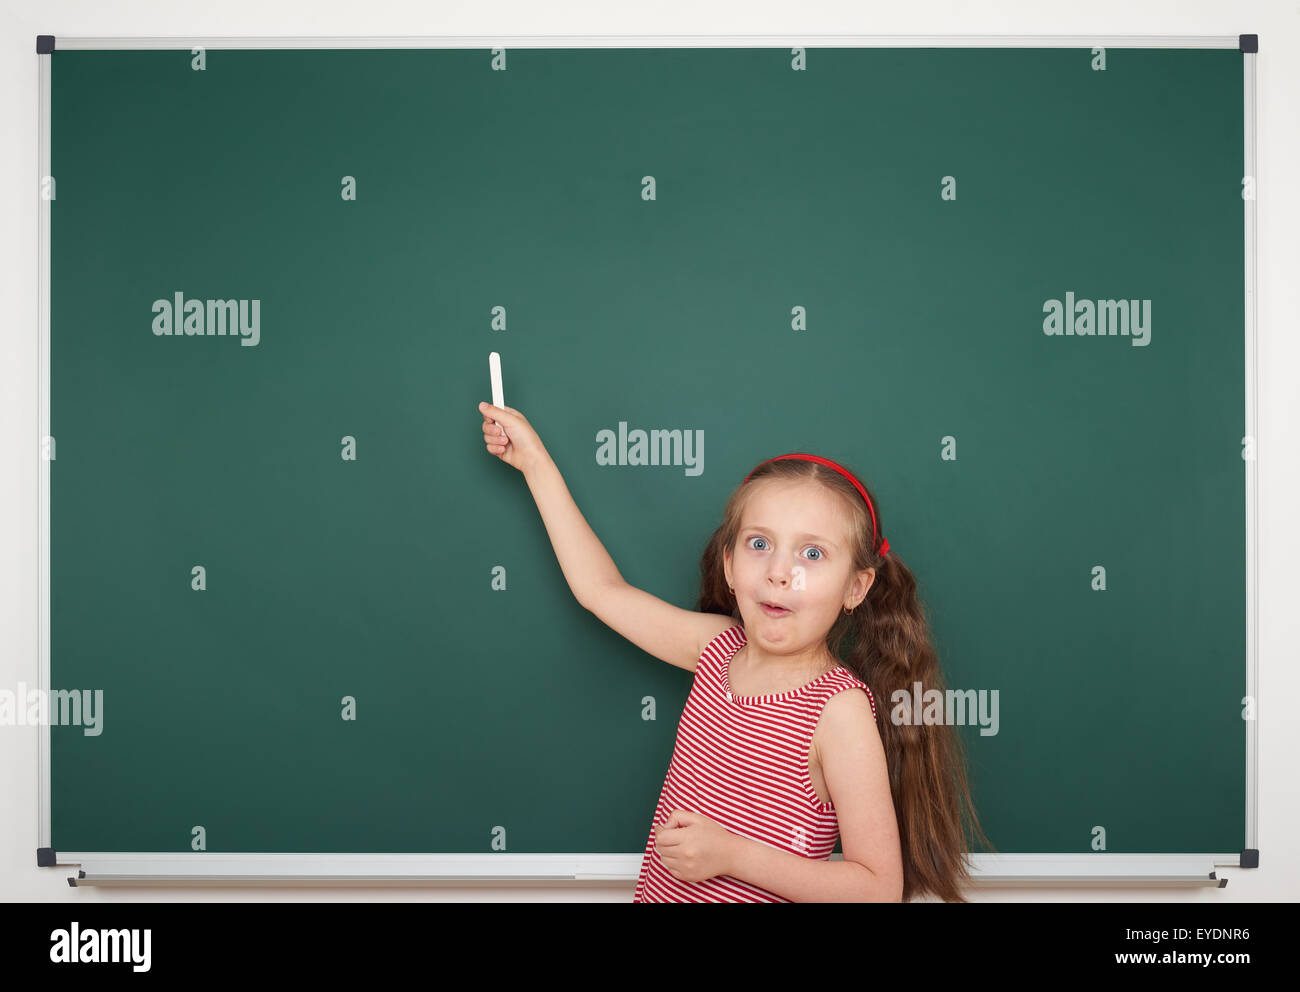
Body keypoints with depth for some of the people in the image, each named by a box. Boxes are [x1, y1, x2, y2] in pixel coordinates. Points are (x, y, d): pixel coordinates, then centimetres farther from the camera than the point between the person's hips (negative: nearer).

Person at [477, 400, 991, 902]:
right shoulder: (719, 645, -5)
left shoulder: (839, 710, -21)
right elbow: (601, 587, 5)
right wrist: (534, 460, 8)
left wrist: (732, 854, -25)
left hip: (745, 893, -4)